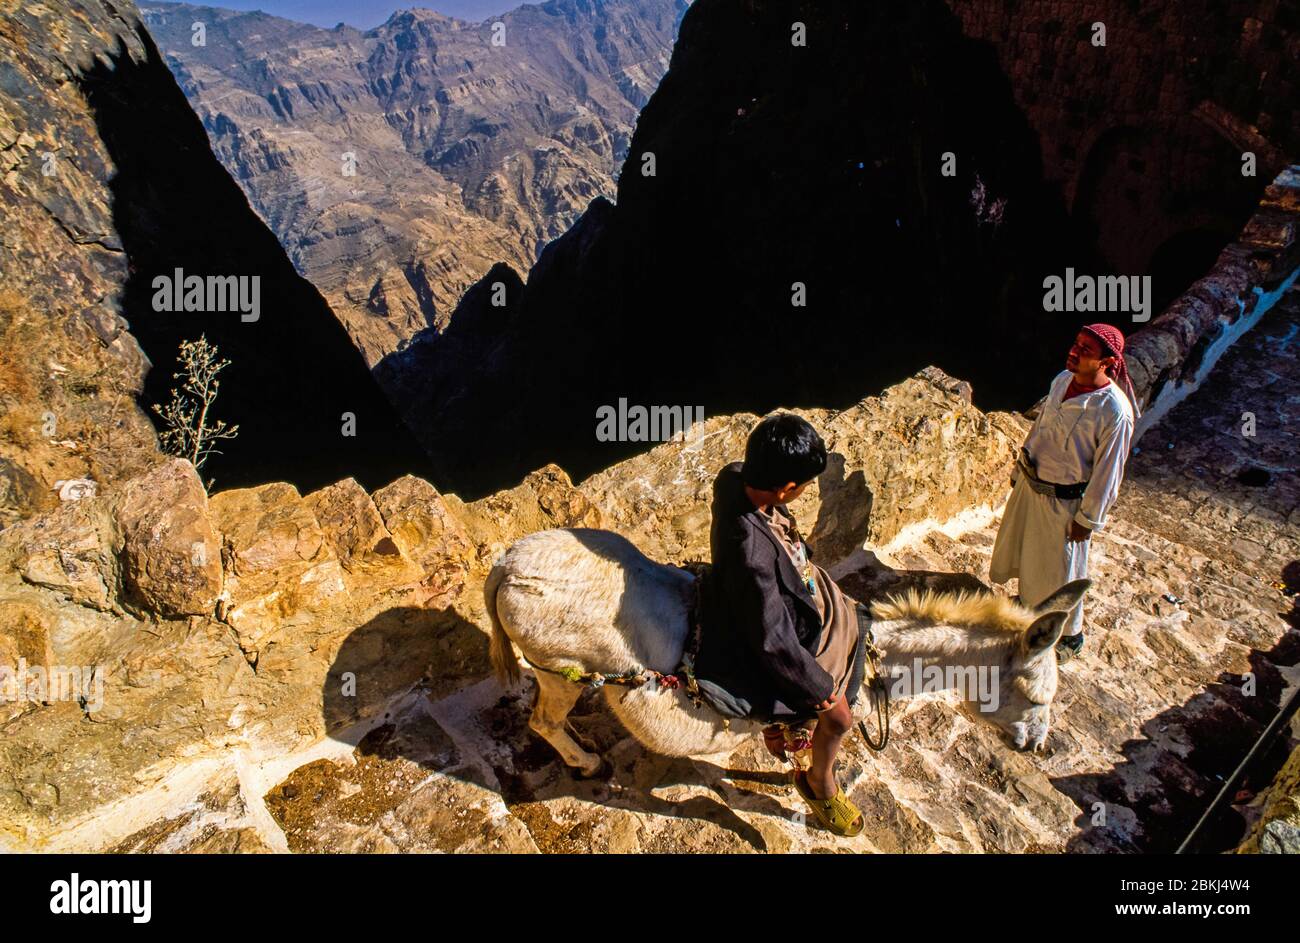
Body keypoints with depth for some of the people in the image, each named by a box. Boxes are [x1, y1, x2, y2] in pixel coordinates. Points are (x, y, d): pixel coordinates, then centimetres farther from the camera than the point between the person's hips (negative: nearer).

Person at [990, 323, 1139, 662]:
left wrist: (1088, 519, -12)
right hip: (1030, 484, 7)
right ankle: (1029, 601, 54)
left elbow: (1108, 472, -19)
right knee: (1021, 547, 26)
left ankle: (1070, 636, 36)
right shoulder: (1062, 380, -5)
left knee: (1059, 571, 11)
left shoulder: (1115, 411, -26)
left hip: (1064, 501, -7)